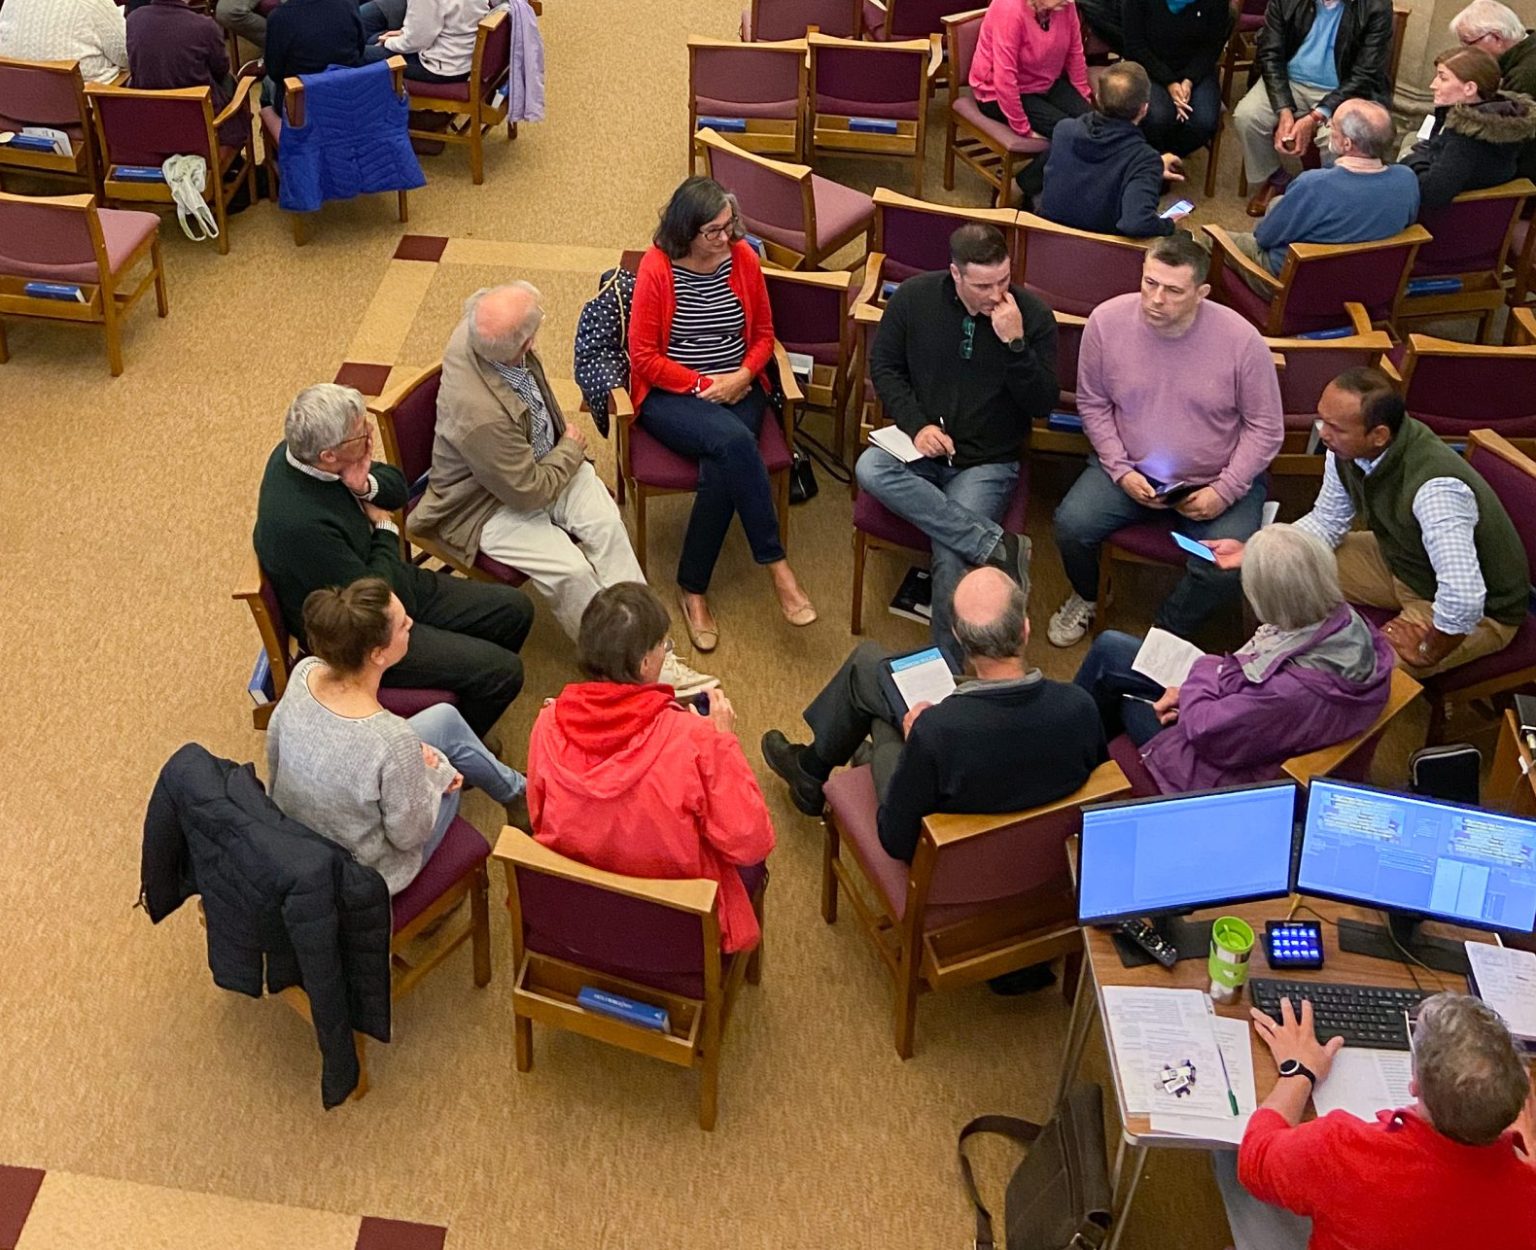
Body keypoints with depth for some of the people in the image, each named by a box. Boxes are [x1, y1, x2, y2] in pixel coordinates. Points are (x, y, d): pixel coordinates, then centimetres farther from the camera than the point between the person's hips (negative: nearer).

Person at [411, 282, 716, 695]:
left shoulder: (477, 333, -18)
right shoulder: (481, 415, -39)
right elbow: (531, 492, -24)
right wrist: (573, 448, -8)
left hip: (542, 459, 7)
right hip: (488, 504, -7)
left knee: (607, 523, -15)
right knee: (571, 571, -23)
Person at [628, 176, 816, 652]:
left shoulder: (743, 258, 0)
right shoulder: (656, 268, -10)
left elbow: (763, 335, 12)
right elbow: (643, 357, -7)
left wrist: (742, 376, -8)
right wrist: (702, 384, -12)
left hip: (737, 391, 3)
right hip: (671, 395, -3)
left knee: (721, 470, -29)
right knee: (734, 441, -34)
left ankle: (693, 589, -16)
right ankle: (776, 565, -25)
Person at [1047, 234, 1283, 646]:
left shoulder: (1241, 339, -17)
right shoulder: (1106, 321, -12)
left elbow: (1265, 427, -7)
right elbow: (1093, 405, 0)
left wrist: (1226, 490, -16)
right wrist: (1121, 471, -11)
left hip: (1215, 481, -1)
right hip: (1131, 470, 2)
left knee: (1226, 569, -25)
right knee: (1071, 525, -22)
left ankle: (1167, 631, 7)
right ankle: (1085, 598, 13)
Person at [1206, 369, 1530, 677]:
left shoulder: (1434, 488, -41)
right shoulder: (1346, 449, -16)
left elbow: (1463, 600, -45)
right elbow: (1326, 522, 1)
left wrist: (1427, 653, -27)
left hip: (1480, 610, -8)